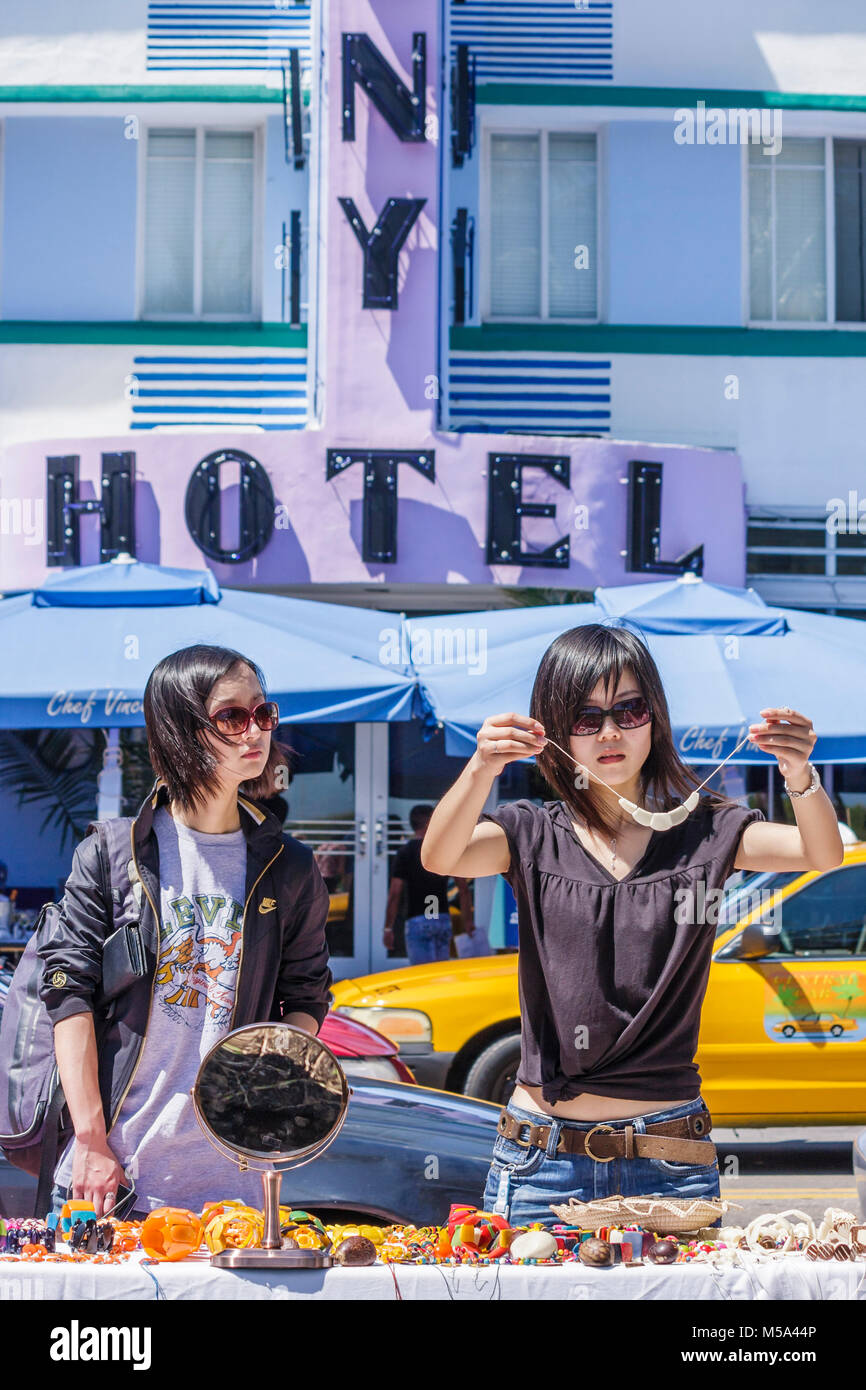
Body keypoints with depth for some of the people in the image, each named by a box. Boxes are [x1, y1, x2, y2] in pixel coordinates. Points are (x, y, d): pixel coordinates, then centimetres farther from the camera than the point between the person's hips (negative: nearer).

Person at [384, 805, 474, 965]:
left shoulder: (405, 853, -5)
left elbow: (394, 894, -10)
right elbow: (464, 889, 5)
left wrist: (388, 928, -5)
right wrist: (467, 920, 13)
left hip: (417, 920, -4)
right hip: (444, 920, 4)